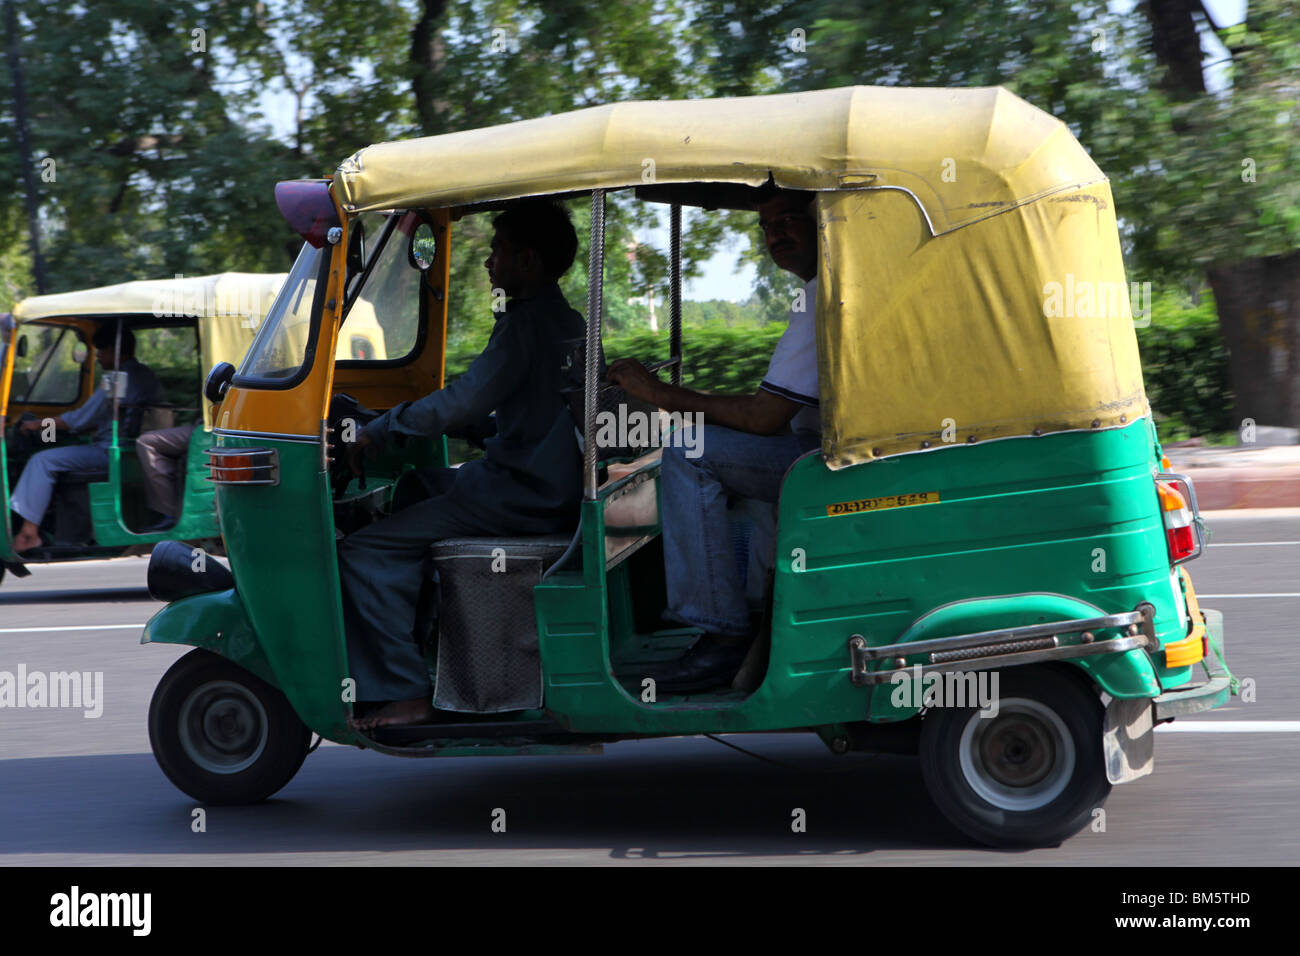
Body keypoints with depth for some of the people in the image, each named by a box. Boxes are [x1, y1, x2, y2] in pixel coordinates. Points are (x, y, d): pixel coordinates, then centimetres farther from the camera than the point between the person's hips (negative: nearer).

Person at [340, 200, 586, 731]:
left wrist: (378, 429, -13)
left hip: (519, 496, -11)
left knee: (364, 552, -14)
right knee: (416, 487, 31)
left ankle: (407, 692, -15)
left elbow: (463, 404, -24)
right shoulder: (568, 323, 16)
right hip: (553, 484, 11)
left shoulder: (525, 324, -16)